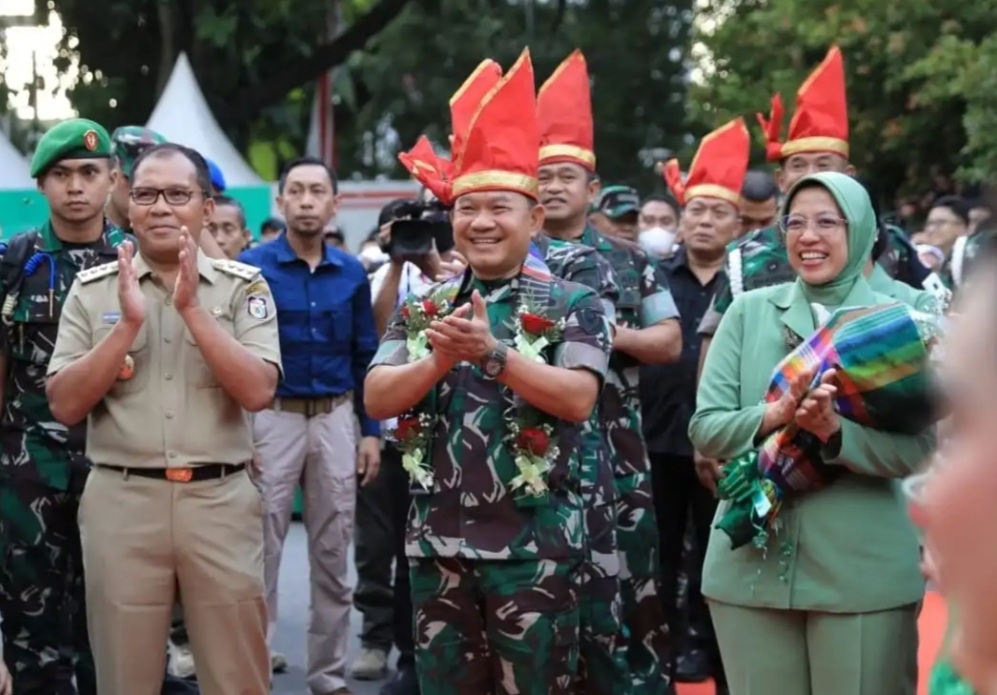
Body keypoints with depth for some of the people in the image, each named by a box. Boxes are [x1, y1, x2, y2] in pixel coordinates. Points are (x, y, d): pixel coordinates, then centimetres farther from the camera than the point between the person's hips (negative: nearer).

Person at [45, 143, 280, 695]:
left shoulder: (243, 286, 2)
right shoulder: (92, 289, 4)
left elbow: (257, 392, -11)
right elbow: (64, 406, -4)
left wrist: (192, 309, -16)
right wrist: (129, 323, -13)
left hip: (221, 499, 0)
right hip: (120, 500, 1)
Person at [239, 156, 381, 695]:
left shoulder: (352, 273, 5)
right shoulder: (251, 267, -5)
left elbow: (365, 357, 10)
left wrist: (371, 432, 5)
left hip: (336, 418, 3)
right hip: (271, 416, -3)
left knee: (333, 553, 9)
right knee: (261, 551, 1)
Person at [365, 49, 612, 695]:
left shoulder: (572, 304, -3)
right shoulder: (422, 309, 10)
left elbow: (577, 399, -16)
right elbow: (377, 399, 1)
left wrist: (493, 351, -24)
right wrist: (440, 359, -16)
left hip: (533, 543, -4)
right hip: (438, 539, 4)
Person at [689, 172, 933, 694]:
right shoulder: (749, 311, 5)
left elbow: (918, 449, -6)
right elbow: (705, 427, 0)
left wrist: (836, 432, -24)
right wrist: (773, 415, -19)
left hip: (864, 569, -1)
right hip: (752, 562, 2)